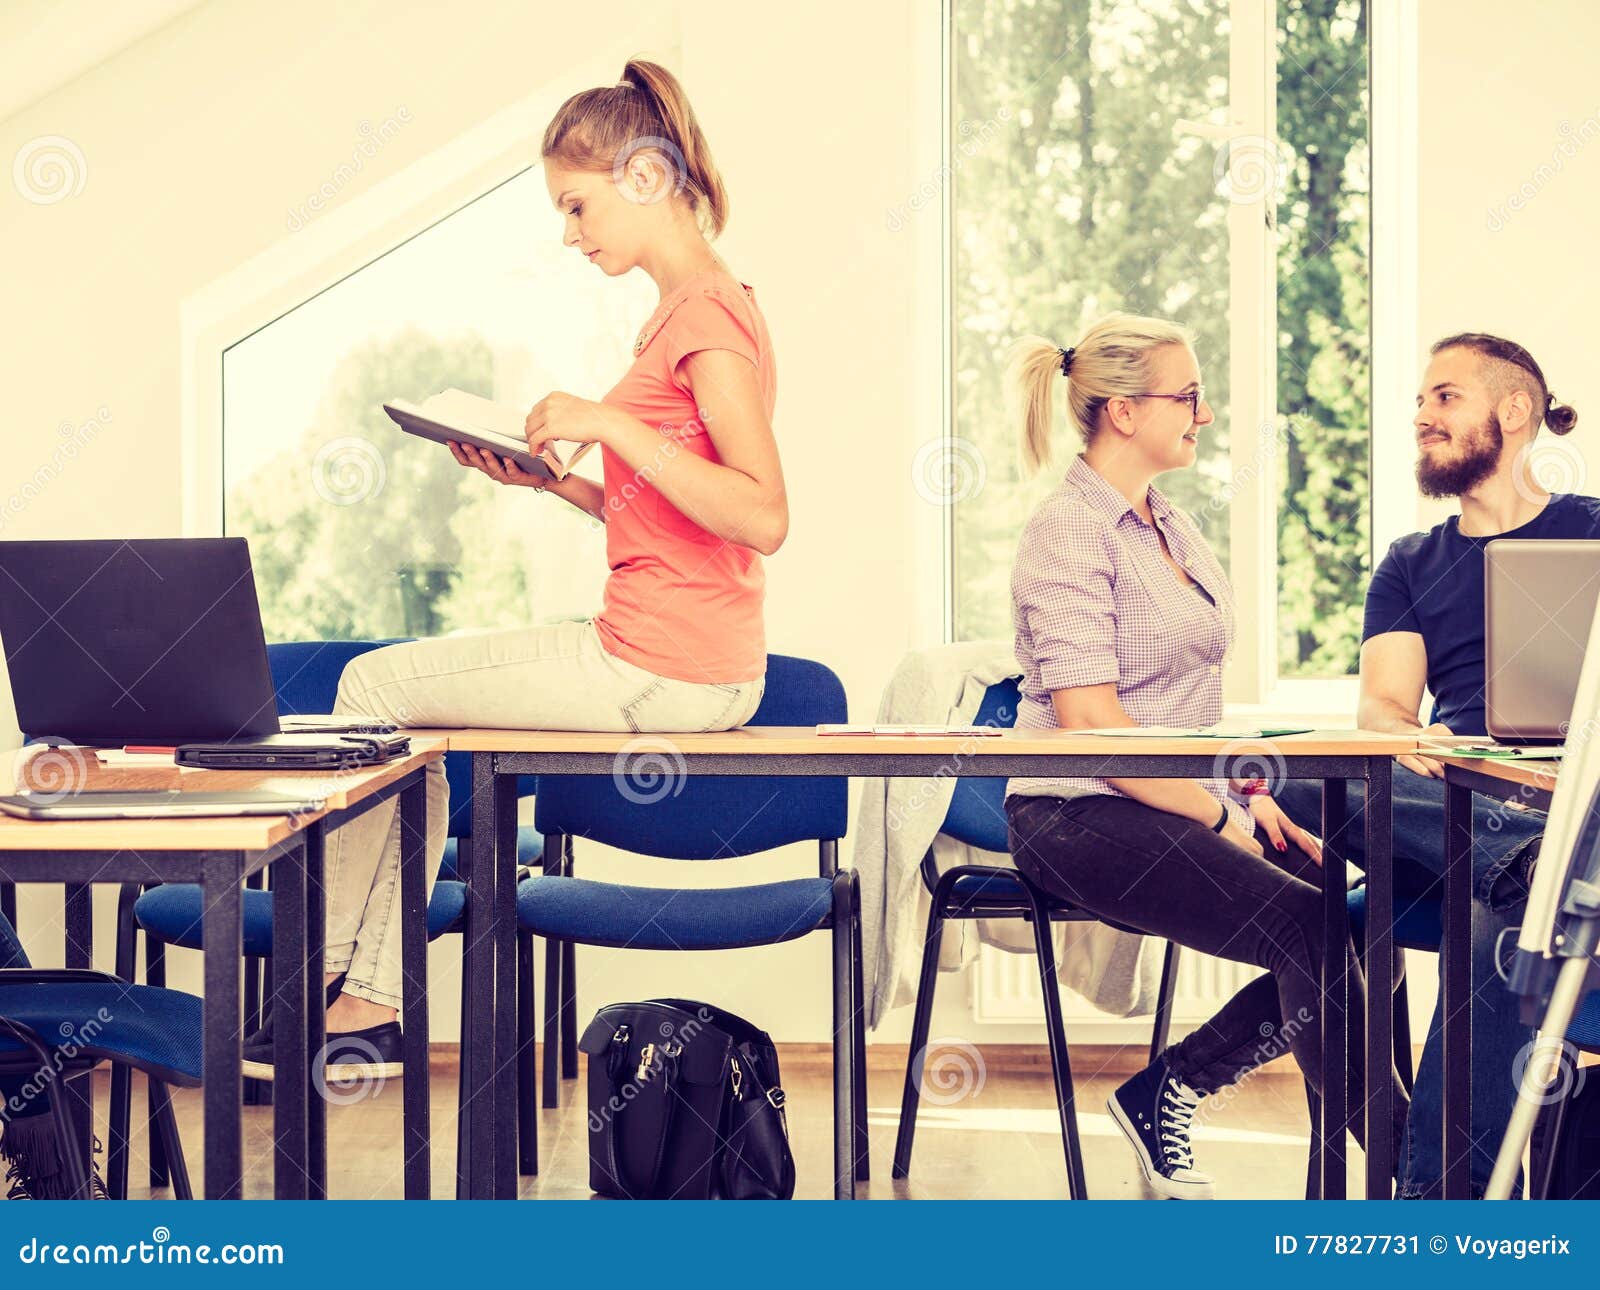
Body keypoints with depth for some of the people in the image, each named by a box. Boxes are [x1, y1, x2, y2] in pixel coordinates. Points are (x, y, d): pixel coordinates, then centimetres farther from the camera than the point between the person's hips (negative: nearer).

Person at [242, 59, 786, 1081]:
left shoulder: (706, 311, -16)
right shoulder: (695, 307, 15)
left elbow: (762, 518, -26)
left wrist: (611, 424, -23)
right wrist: (550, 475, 8)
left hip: (667, 672, -10)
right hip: (674, 666, 10)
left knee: (375, 686, 2)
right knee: (397, 689, 19)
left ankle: (333, 971, 17)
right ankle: (373, 1009, 17)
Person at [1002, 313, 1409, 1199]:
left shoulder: (1169, 527, 18)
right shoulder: (1069, 533, -11)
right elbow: (1089, 720, -18)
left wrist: (1250, 793, 6)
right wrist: (1221, 815, -15)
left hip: (1180, 804, 9)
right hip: (1083, 816, -9)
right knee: (1307, 927, -25)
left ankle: (1166, 1092, 1)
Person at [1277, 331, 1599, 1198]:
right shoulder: (1411, 566, 24)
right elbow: (1380, 707, 8)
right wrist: (1412, 738, -18)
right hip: (1447, 806, 4)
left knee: (1501, 919, -38)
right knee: (1286, 773, -28)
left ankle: (1439, 1189, -35)